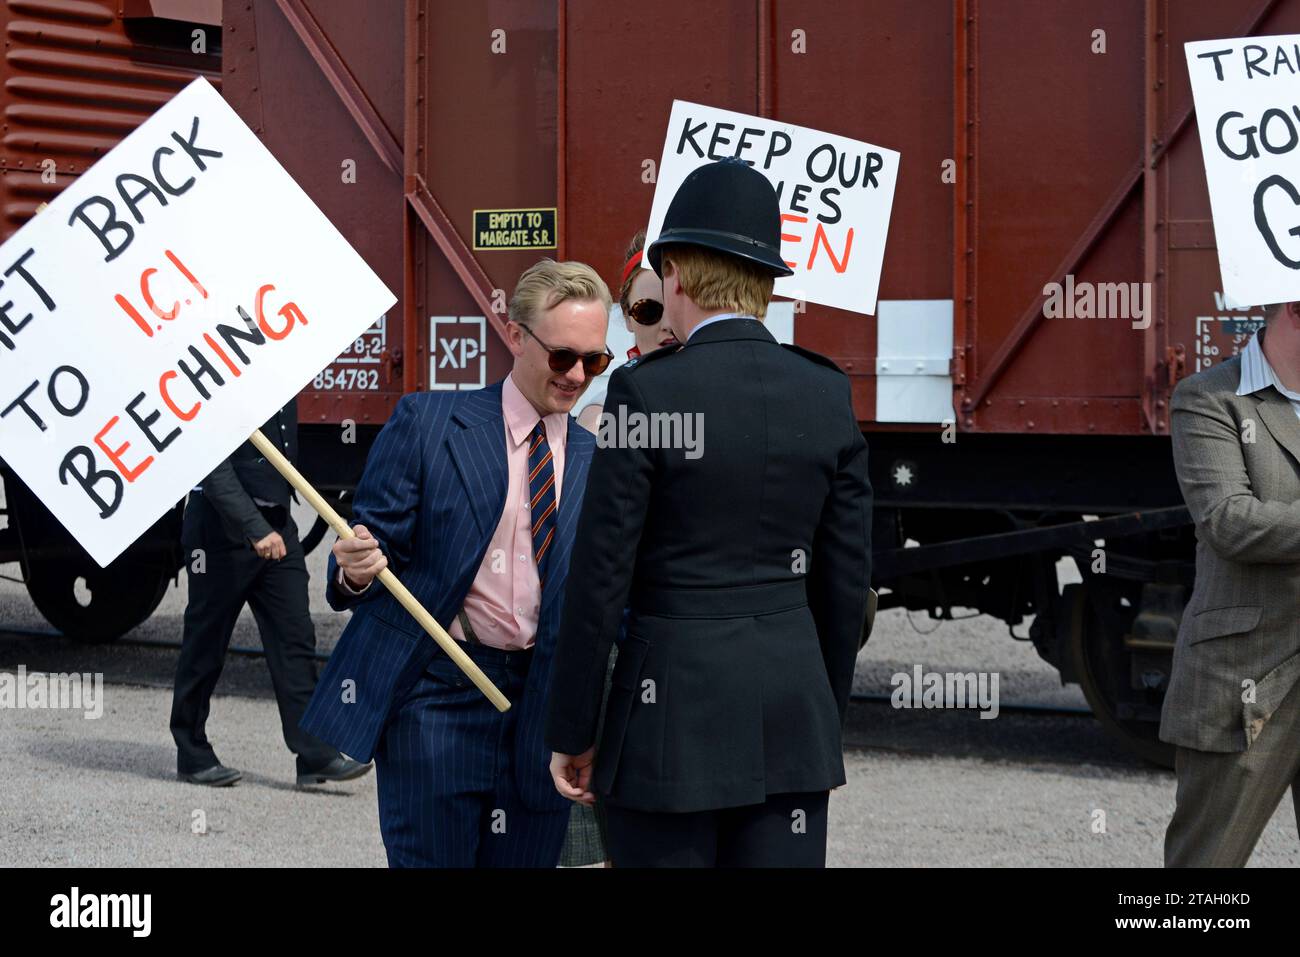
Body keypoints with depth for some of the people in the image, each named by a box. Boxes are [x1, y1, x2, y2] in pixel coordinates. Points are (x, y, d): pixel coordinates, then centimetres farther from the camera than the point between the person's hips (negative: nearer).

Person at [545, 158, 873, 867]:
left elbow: (600, 577, -10)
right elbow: (845, 577, 7)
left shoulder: (645, 391, -11)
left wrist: (569, 732, -1)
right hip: (791, 710, 5)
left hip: (675, 709, -4)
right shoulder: (828, 394, 3)